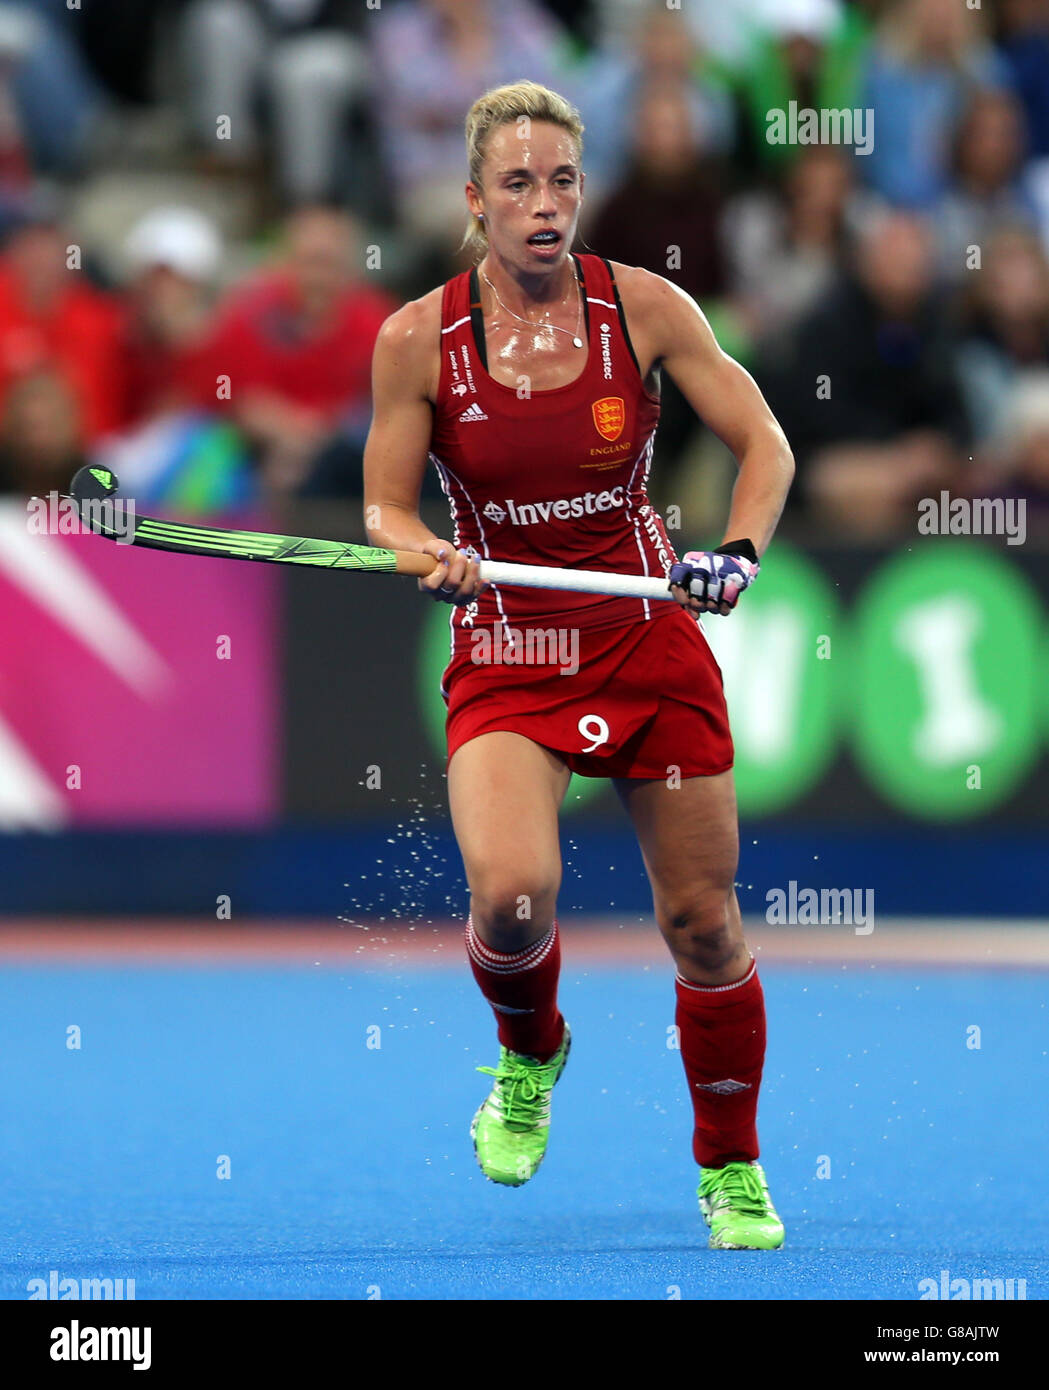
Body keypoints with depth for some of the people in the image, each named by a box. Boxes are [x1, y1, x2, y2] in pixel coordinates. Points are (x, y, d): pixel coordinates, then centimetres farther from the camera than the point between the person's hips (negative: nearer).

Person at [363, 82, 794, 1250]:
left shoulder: (643, 307, -6)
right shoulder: (418, 339, -7)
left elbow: (762, 443, 0)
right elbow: (387, 507, 1)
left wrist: (737, 555, -17)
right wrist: (435, 558, -20)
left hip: (650, 644, 1)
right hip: (505, 661, -1)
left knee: (703, 922, 3)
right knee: (511, 895, -24)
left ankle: (732, 1169, 26)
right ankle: (529, 1050, 12)